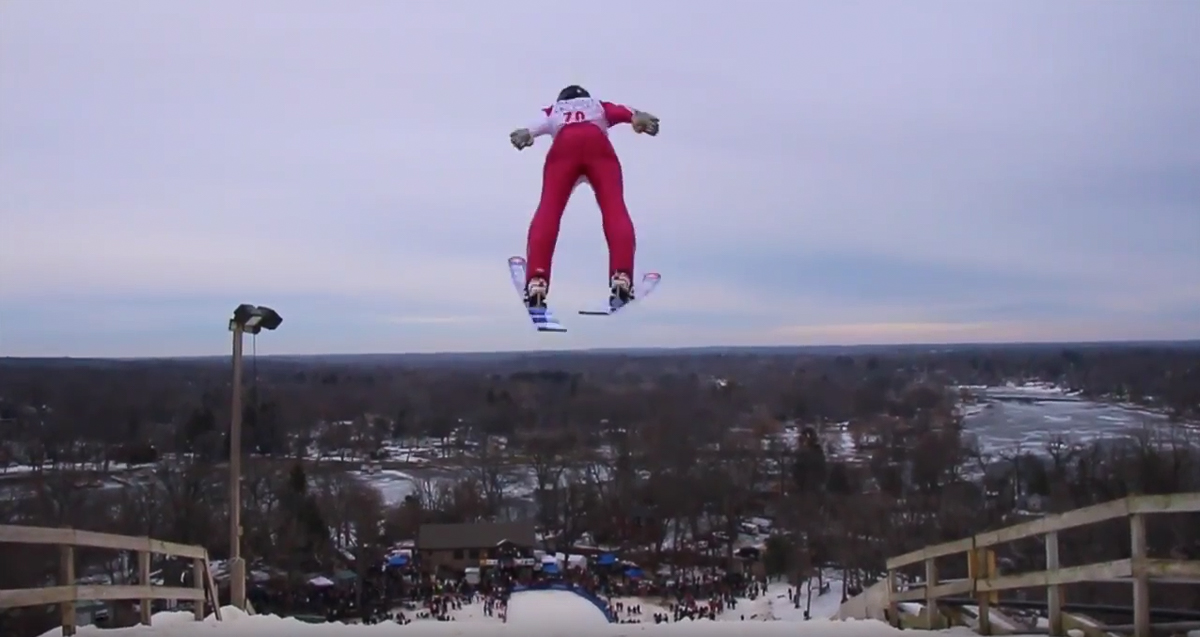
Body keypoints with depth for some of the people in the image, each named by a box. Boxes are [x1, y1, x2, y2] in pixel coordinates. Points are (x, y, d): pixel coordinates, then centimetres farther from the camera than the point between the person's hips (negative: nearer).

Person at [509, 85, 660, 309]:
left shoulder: (552, 111, 40)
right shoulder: (599, 106, 41)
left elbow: (539, 123, 14)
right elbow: (621, 111, 15)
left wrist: (527, 133, -7)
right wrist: (637, 117, -5)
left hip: (564, 145, 0)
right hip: (598, 143, 0)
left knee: (549, 208, -5)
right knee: (614, 207, -7)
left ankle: (536, 280, -24)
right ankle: (621, 276, -28)